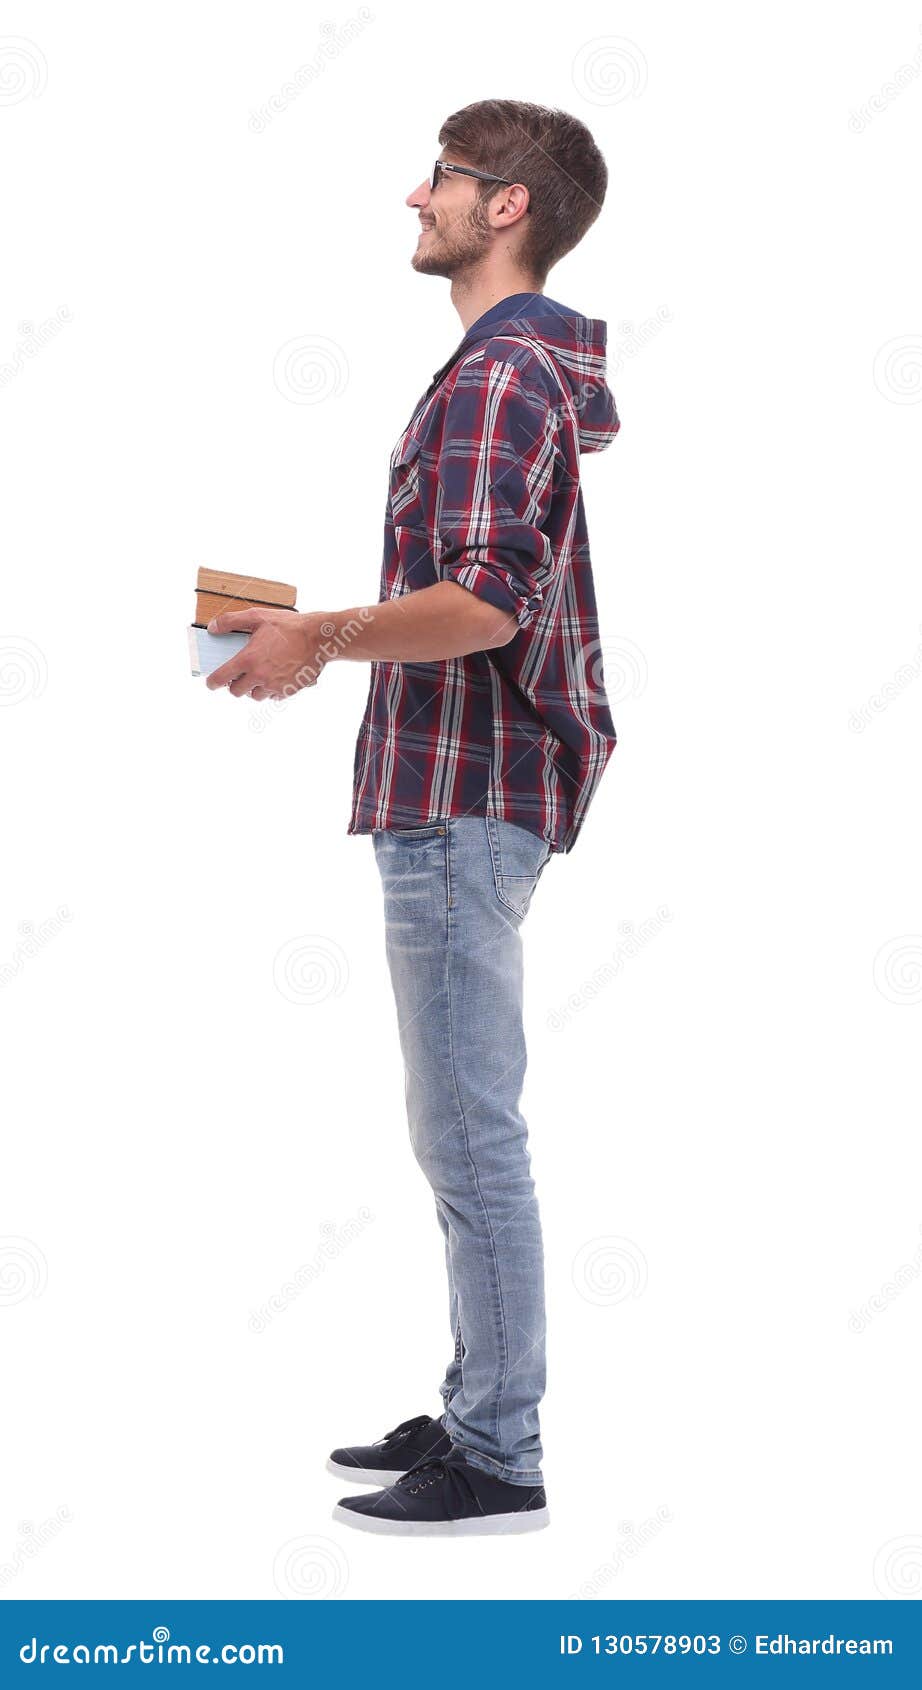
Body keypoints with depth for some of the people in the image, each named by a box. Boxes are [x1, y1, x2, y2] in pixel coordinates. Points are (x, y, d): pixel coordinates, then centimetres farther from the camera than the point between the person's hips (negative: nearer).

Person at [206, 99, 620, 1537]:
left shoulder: (498, 375, -15)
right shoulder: (548, 362, 18)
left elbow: (480, 605, -27)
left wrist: (317, 638, -14)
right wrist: (331, 636, 18)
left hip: (462, 795, -11)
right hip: (474, 784, 11)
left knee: (469, 1131, -4)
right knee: (468, 1124, 16)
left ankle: (498, 1463, 5)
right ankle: (477, 1413, 27)